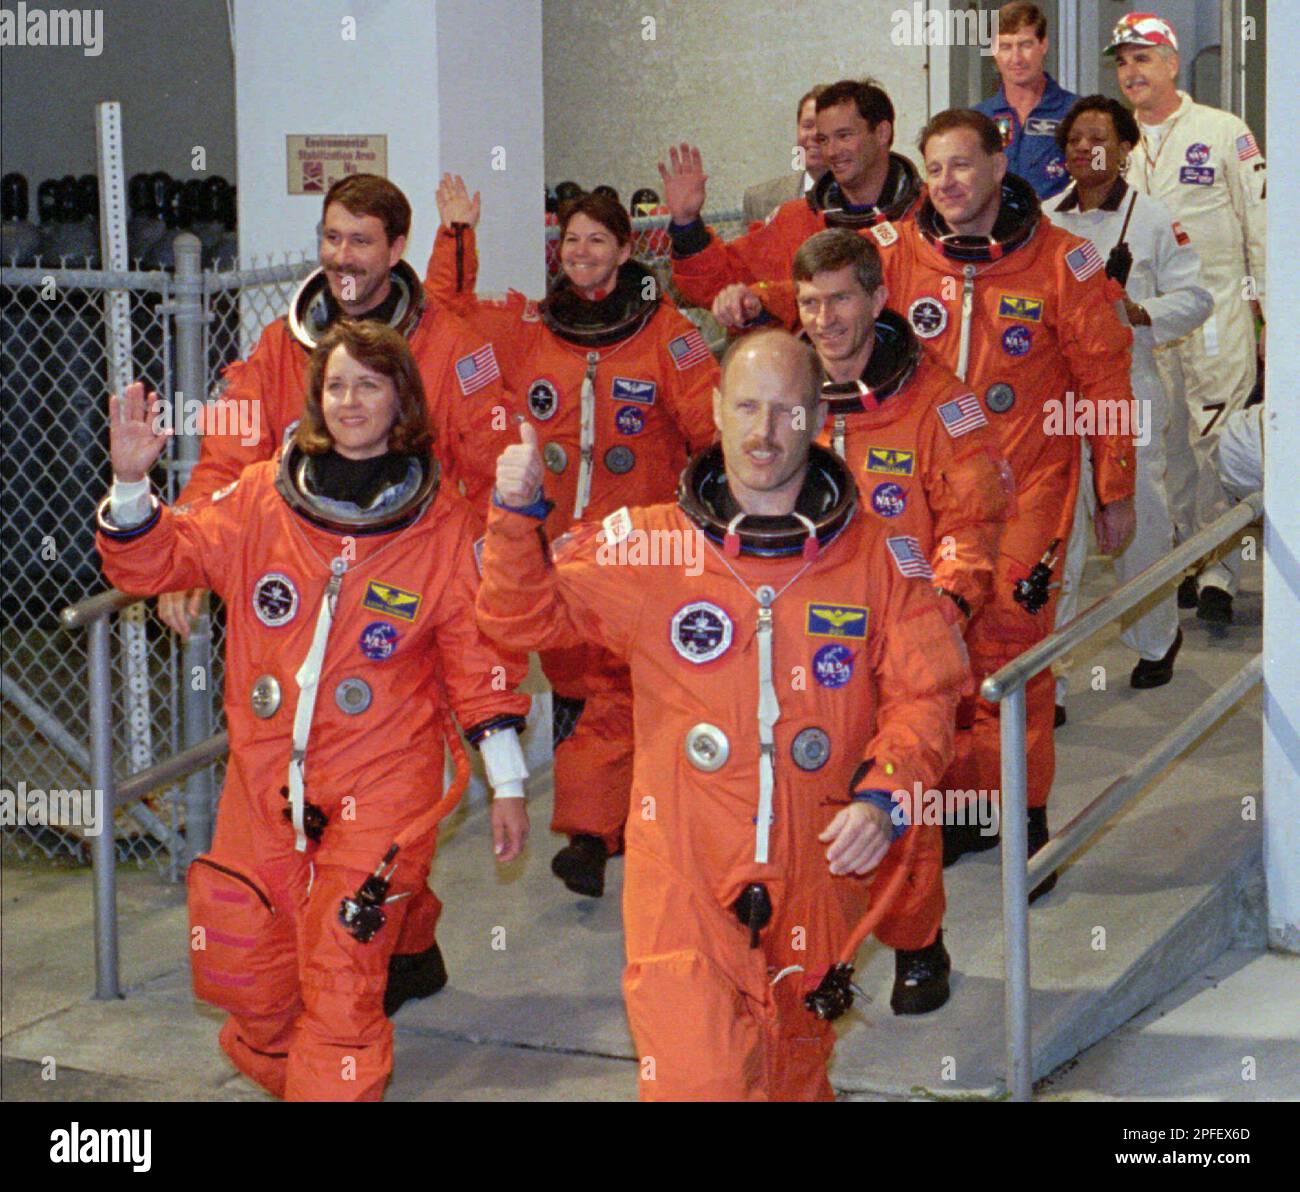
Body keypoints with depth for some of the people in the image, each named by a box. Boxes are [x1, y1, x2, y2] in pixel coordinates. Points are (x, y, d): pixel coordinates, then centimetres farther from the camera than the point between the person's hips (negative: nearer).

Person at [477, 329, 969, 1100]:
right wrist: (518, 515, -9)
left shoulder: (873, 559, -1)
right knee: (698, 1081, -9)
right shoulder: (645, 548, -1)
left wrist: (884, 796, -14)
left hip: (816, 880, 2)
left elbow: (924, 694, 2)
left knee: (795, 1080, 19)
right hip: (684, 883, -1)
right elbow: (526, 617, 8)